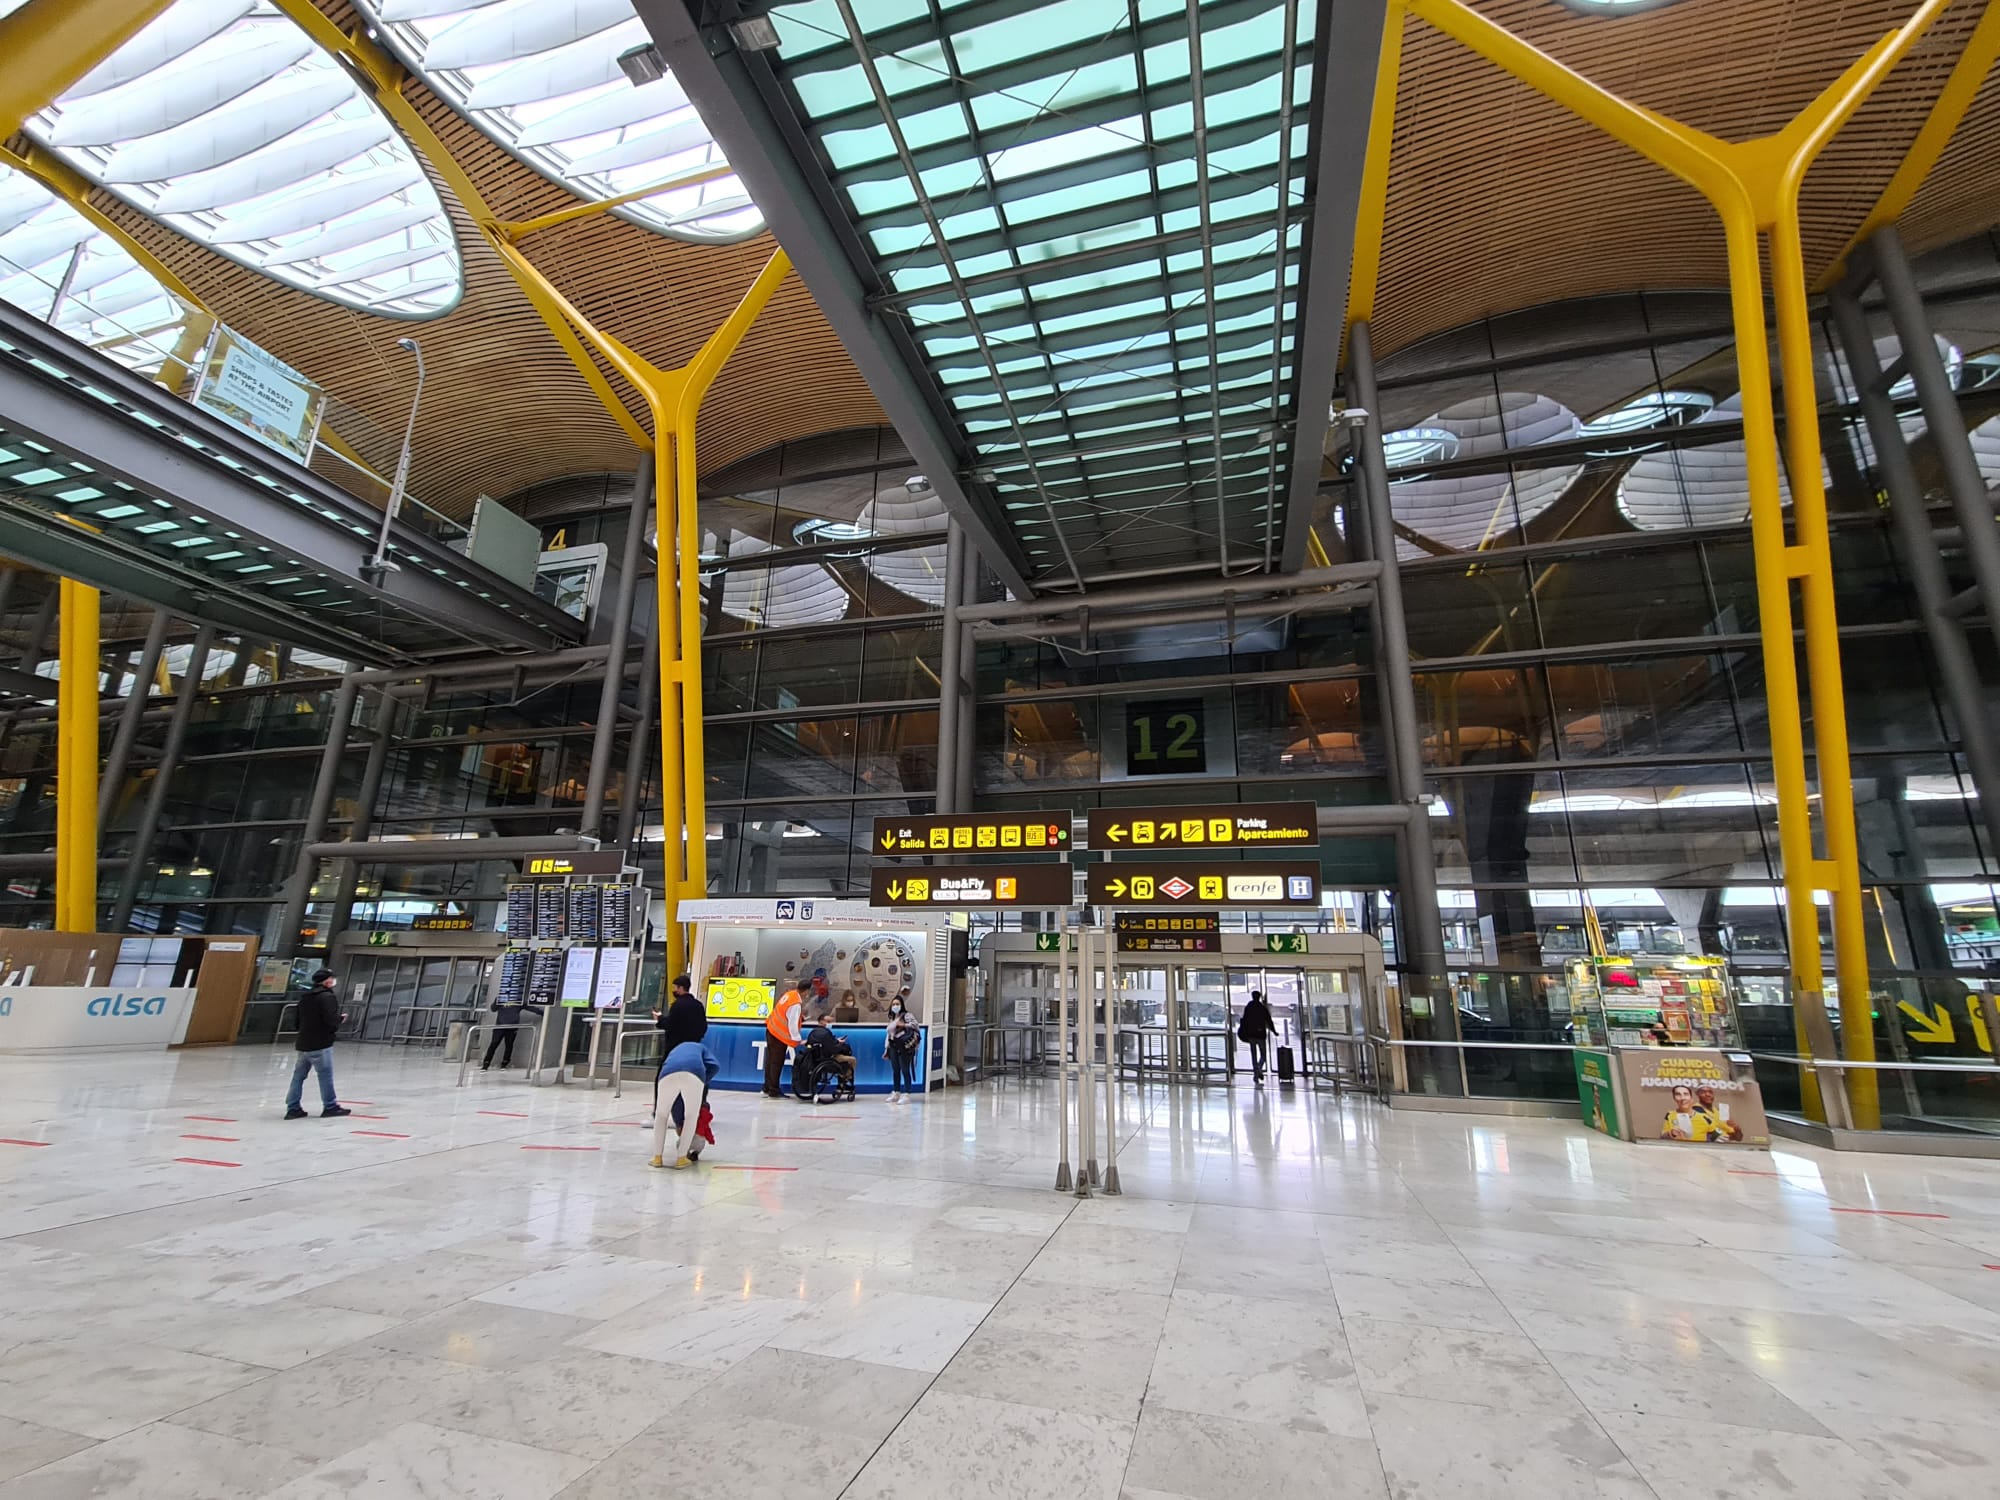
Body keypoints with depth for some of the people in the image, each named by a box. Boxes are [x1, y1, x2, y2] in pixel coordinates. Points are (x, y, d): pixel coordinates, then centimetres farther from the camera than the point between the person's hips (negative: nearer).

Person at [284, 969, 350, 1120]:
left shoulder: (304, 997, 13)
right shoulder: (328, 997, -14)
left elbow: (298, 1020, 18)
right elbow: (331, 1020, -22)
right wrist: (341, 1018, -2)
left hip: (303, 1044, 8)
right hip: (320, 1045, -8)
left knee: (298, 1075, 12)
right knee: (325, 1075, -1)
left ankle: (293, 1108, 15)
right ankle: (330, 1107, 5)